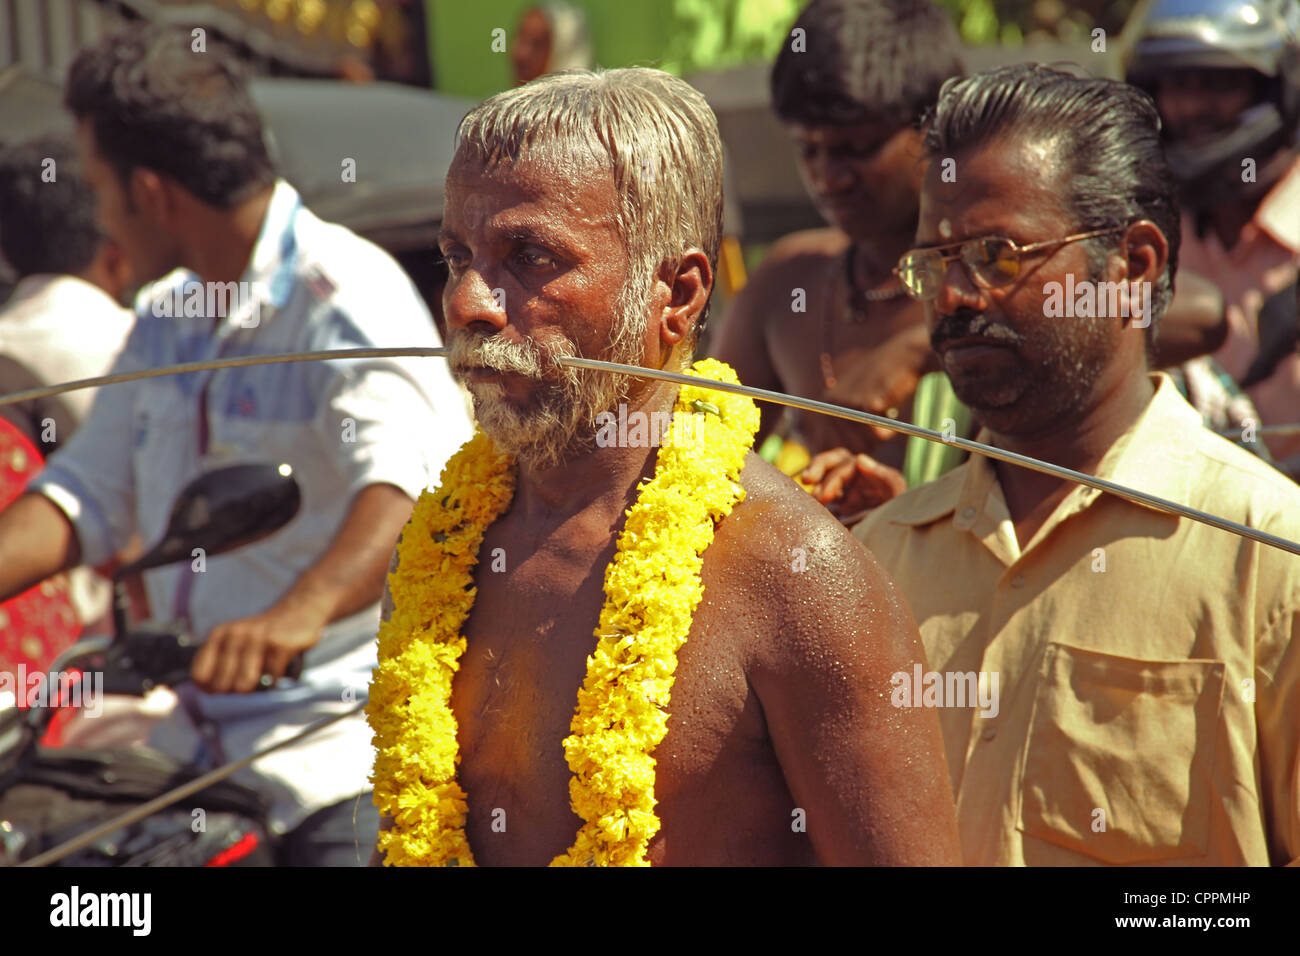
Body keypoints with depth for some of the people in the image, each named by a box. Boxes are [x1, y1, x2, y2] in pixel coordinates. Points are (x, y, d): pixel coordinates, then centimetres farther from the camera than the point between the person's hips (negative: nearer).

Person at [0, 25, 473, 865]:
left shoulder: (349, 300, -12)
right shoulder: (166, 318, 17)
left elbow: (416, 485, -28)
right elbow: (92, 493, 18)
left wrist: (296, 617, -45)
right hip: (193, 759, 8)